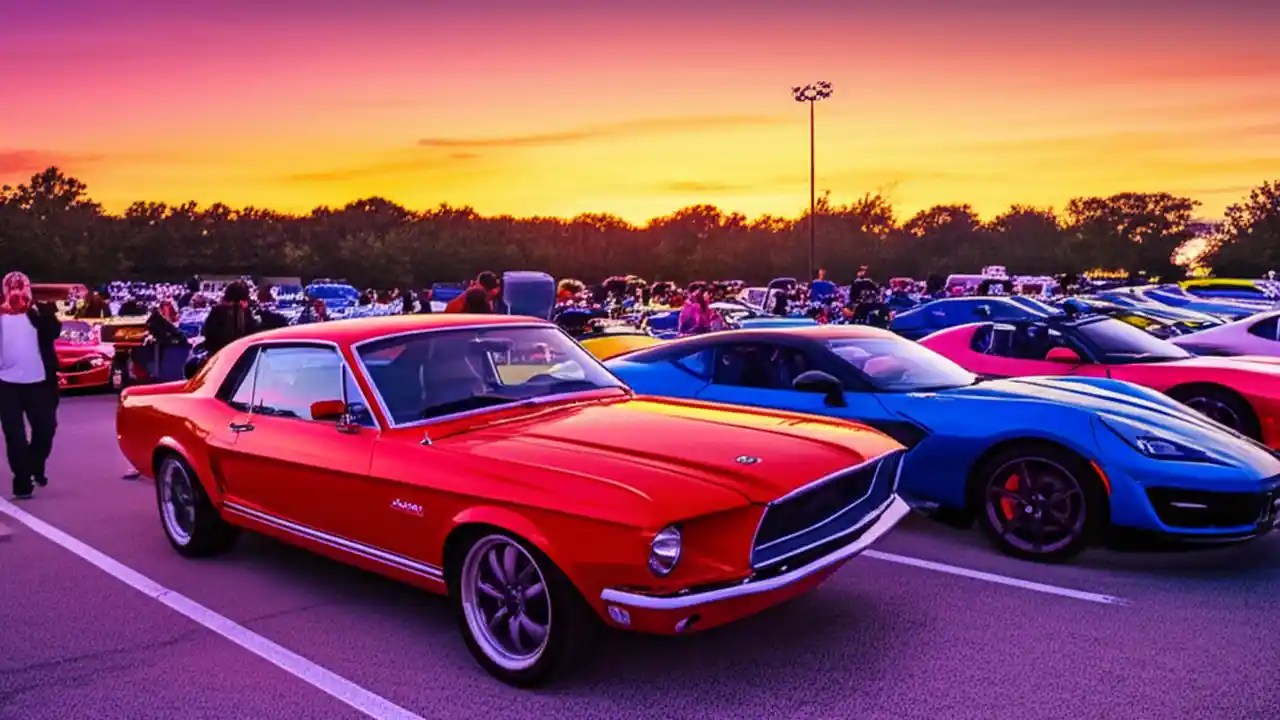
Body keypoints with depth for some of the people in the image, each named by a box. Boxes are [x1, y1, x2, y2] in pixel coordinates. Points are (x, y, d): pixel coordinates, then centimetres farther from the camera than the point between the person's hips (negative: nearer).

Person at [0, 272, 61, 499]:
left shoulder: (41, 311, 5)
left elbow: (53, 331, -12)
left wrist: (33, 308, -14)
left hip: (39, 381, 0)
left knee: (45, 428, 7)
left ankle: (36, 467, 33)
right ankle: (22, 481, 11)